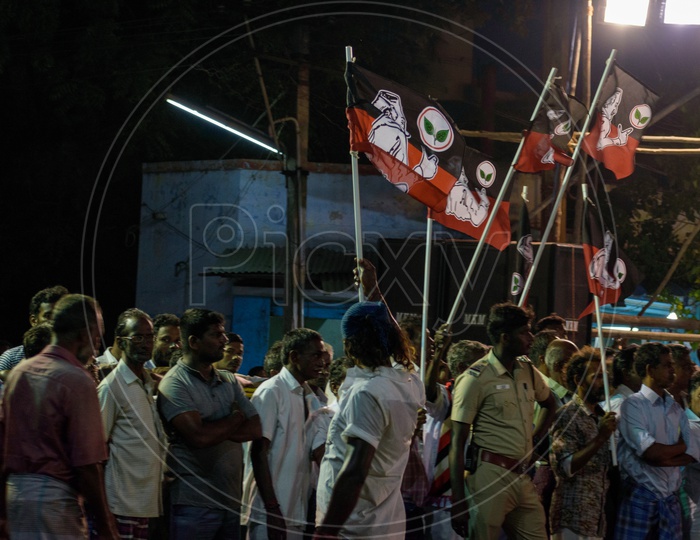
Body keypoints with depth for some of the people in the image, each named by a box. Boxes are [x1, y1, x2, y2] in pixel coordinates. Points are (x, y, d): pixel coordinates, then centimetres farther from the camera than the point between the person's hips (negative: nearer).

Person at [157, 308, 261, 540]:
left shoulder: (229, 381, 13)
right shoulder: (174, 384, -8)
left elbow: (255, 429, 4)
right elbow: (198, 437, -20)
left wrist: (215, 430, -11)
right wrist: (237, 417, -3)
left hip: (231, 500, 6)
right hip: (193, 503, -6)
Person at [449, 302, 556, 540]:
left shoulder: (528, 371, 10)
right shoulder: (476, 378, -10)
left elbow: (550, 405, 31)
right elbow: (458, 442, -9)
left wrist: (534, 438, 13)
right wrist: (458, 501, -13)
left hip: (522, 476, 7)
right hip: (491, 475, -6)